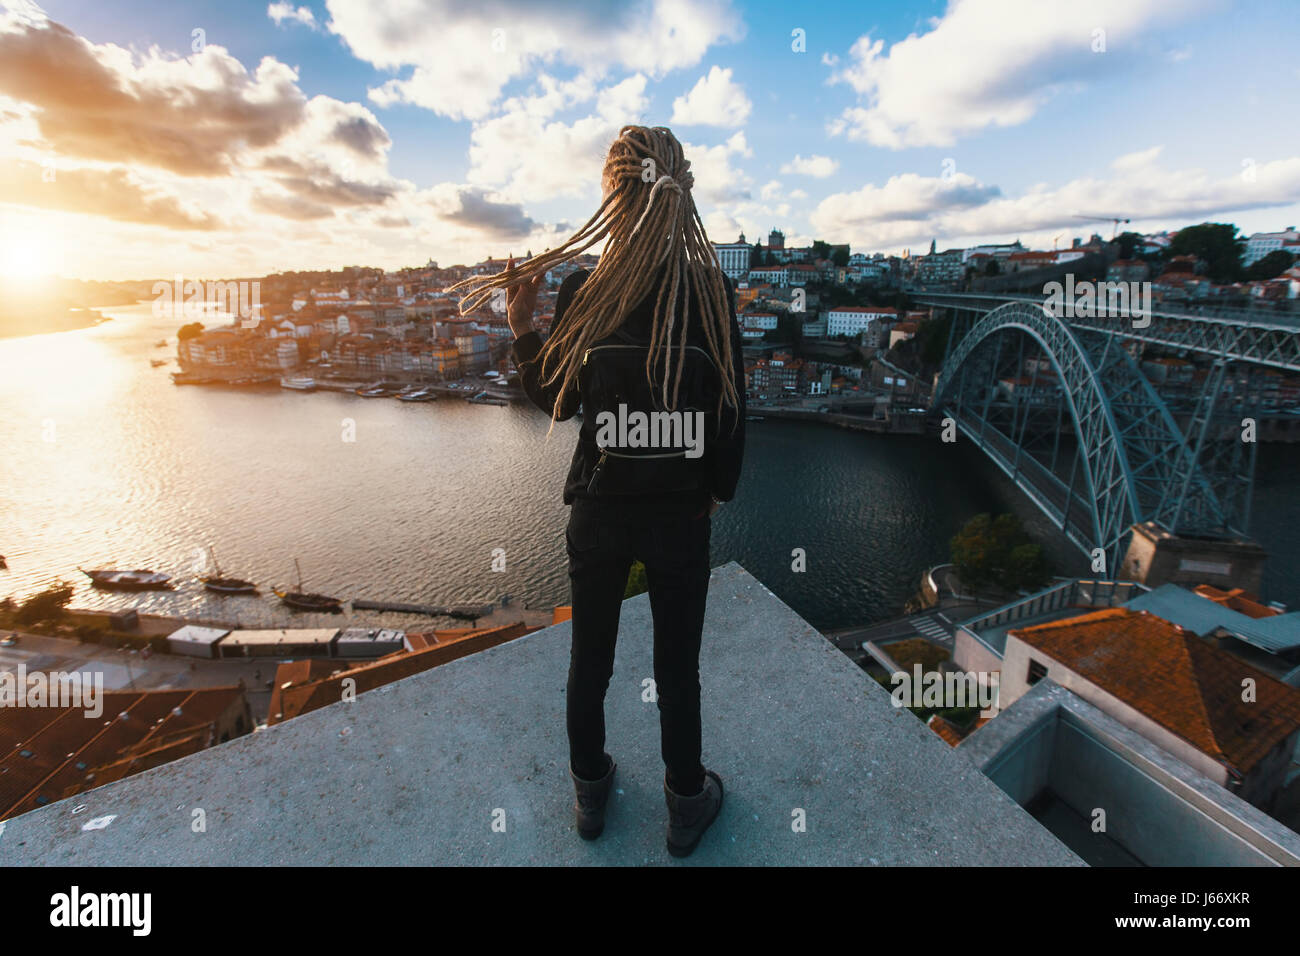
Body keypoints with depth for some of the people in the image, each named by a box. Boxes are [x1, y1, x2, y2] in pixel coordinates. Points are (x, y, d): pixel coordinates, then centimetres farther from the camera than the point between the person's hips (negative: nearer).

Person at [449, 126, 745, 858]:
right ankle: (687, 804, 39)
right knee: (678, 665, 17)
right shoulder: (713, 289, -8)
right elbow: (732, 410, -4)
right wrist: (718, 493, 9)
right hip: (681, 511, 0)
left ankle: (591, 793, 44)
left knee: (590, 657, 21)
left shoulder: (580, 291, -8)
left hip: (600, 508, 1)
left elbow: (557, 402, 1)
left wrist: (521, 323, 6)